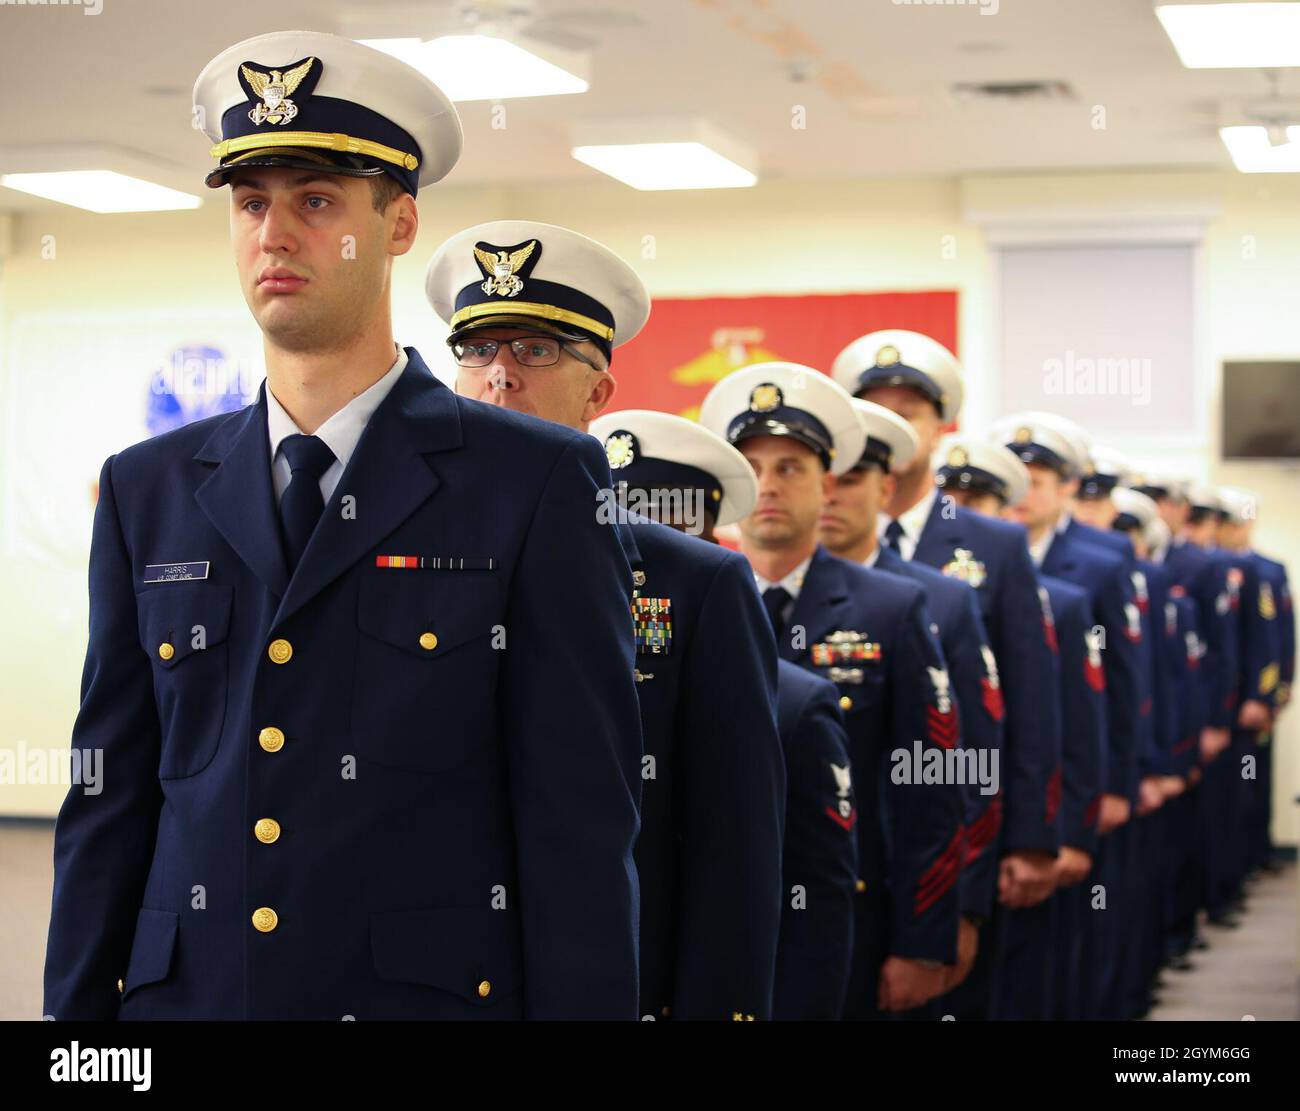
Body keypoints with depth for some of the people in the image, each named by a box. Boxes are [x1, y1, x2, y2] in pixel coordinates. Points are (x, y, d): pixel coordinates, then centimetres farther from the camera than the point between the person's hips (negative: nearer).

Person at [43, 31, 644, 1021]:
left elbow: (580, 818, -7)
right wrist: (77, 1010, 3)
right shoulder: (150, 493, 8)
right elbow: (109, 806, 8)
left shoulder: (537, 484, -4)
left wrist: (582, 1003, -12)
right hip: (188, 988, 3)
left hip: (433, 988, -3)